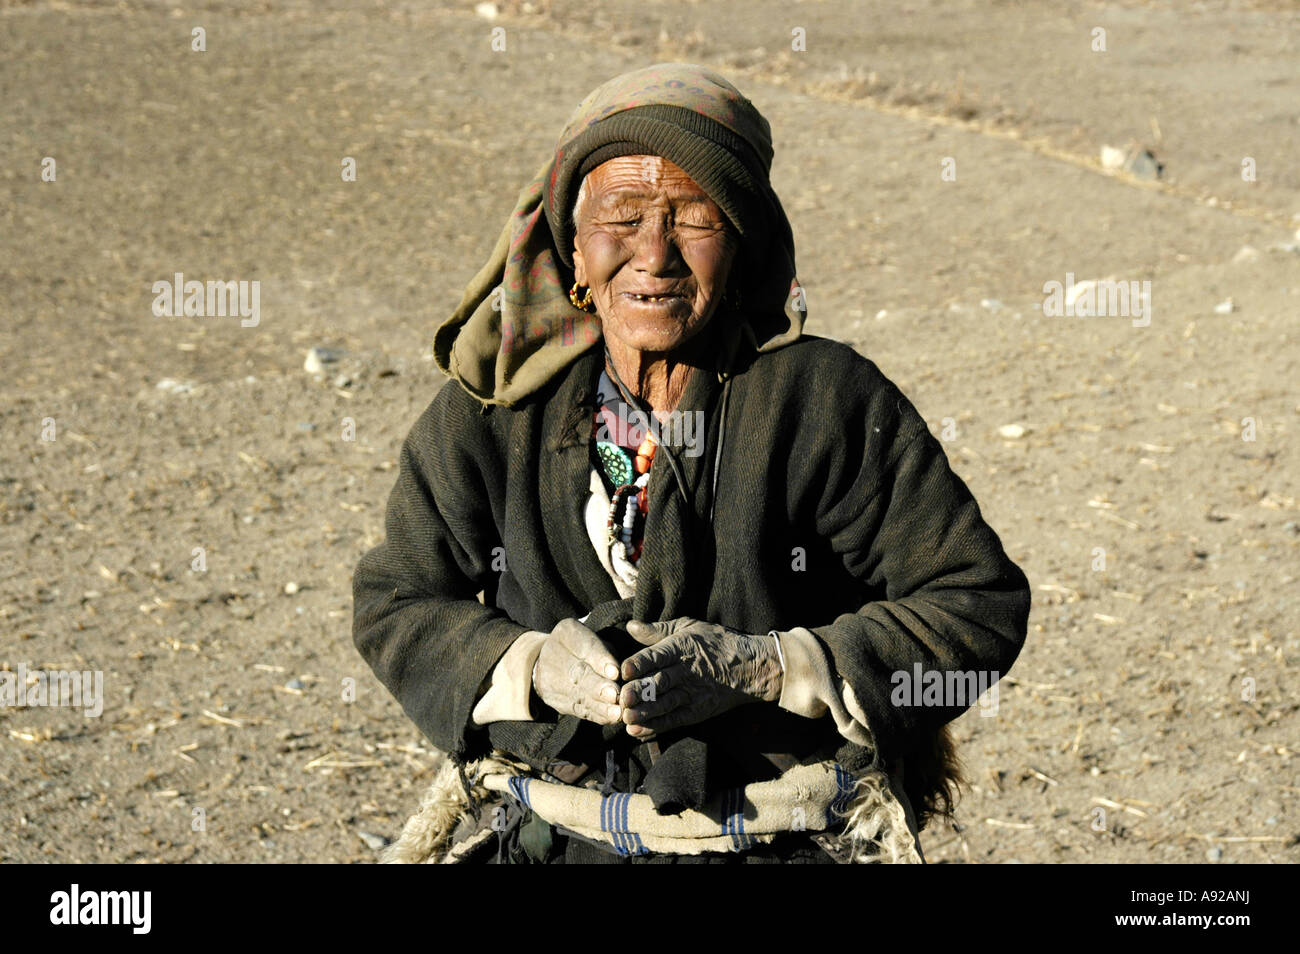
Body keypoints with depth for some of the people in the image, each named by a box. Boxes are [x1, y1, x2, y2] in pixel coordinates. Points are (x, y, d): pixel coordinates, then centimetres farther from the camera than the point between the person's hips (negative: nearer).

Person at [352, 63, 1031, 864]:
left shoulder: (830, 401, -4)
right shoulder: (489, 413, 3)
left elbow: (980, 603, -1)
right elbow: (396, 603, 12)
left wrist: (757, 669, -13)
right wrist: (533, 664, -10)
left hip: (784, 837, -2)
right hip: (541, 835, 3)